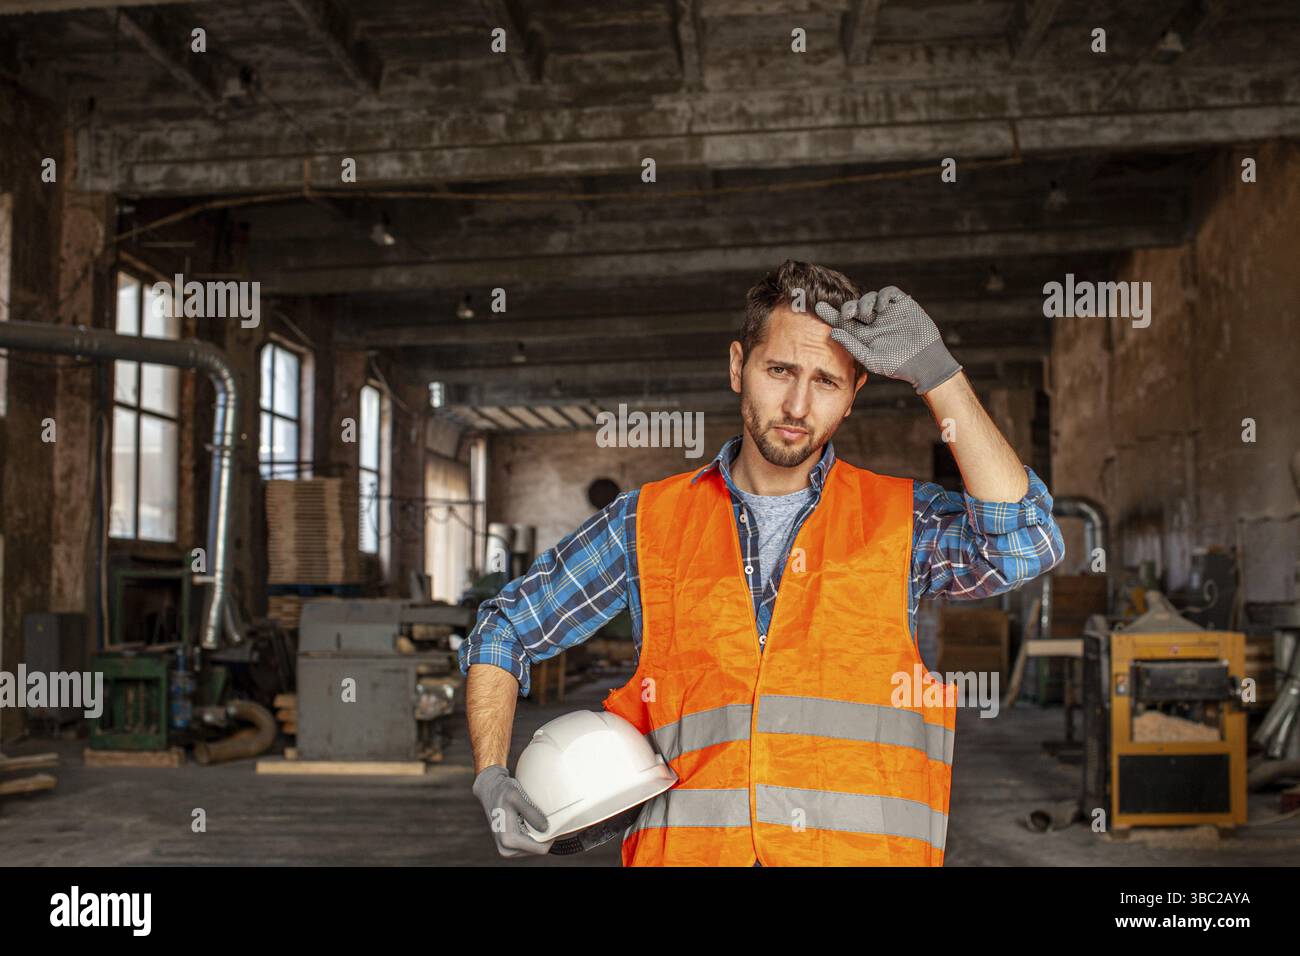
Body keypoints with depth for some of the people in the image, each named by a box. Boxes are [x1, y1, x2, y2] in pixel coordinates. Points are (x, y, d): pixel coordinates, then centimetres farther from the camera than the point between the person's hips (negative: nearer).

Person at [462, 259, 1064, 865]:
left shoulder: (901, 520, 13)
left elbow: (1025, 546, -7)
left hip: (865, 848, 1)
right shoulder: (649, 523, 14)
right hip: (687, 850, 0)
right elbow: (503, 631, 22)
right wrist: (491, 776, 8)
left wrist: (937, 372, -4)